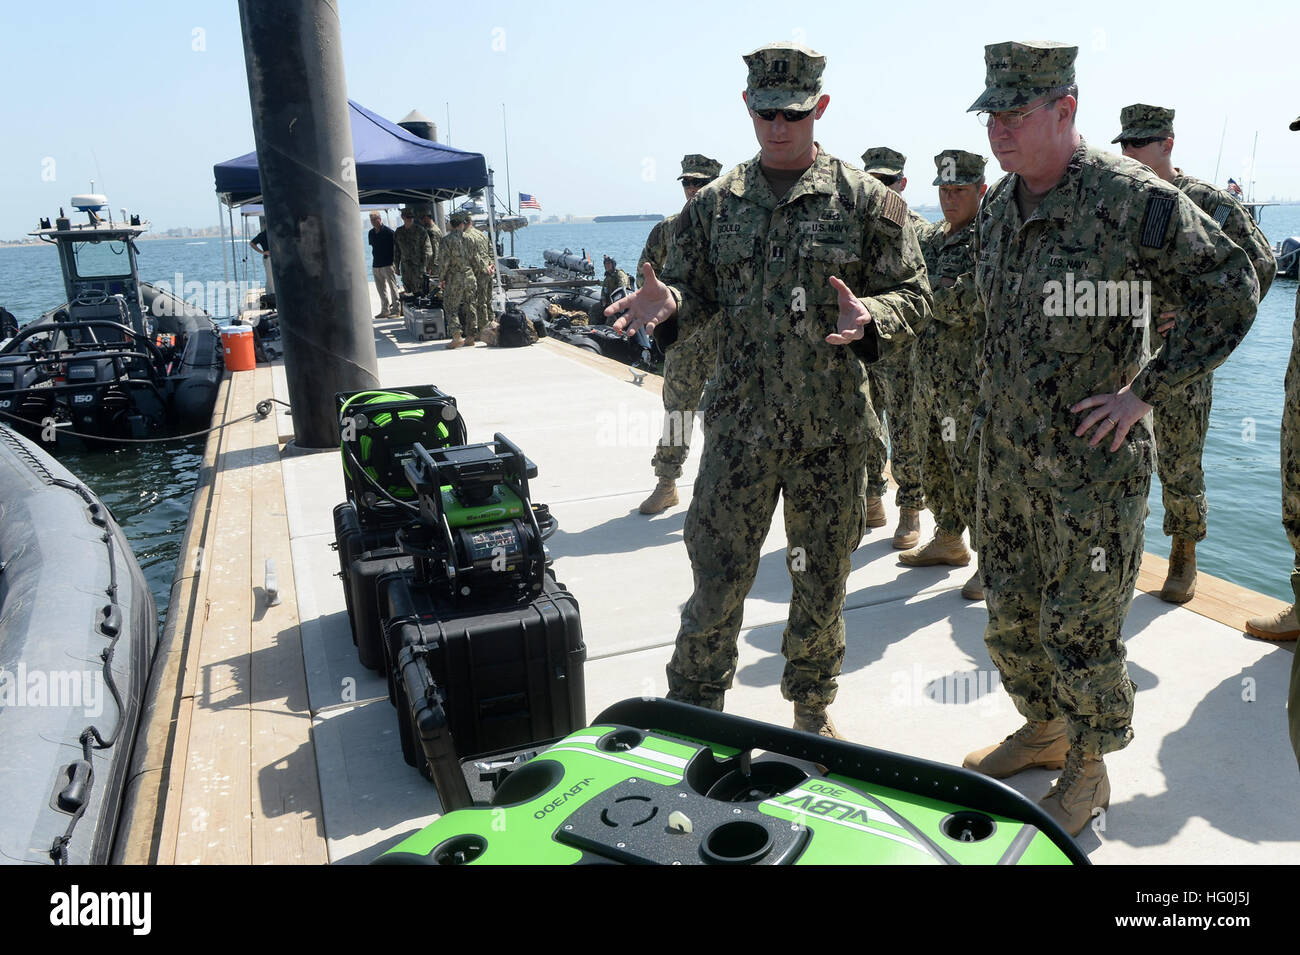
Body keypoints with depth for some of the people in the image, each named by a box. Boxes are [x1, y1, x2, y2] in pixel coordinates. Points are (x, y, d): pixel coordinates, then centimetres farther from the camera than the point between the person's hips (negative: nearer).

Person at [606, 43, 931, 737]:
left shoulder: (866, 201, 1)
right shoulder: (714, 204, 8)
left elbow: (914, 296, 1)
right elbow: (695, 291, 12)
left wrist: (869, 317, -22)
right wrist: (666, 303, -12)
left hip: (832, 432, 0)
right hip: (738, 426, 1)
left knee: (821, 581, 13)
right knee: (716, 576, 5)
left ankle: (812, 710, 35)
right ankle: (691, 714, 24)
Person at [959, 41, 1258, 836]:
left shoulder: (1136, 200, -14)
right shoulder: (997, 208, 7)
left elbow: (1232, 292, -8)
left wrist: (1147, 389, -12)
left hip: (1092, 462, -7)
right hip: (1007, 456, 7)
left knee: (1080, 628, 4)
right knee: (1010, 612, 17)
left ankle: (1088, 772, 26)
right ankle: (1043, 732, 40)